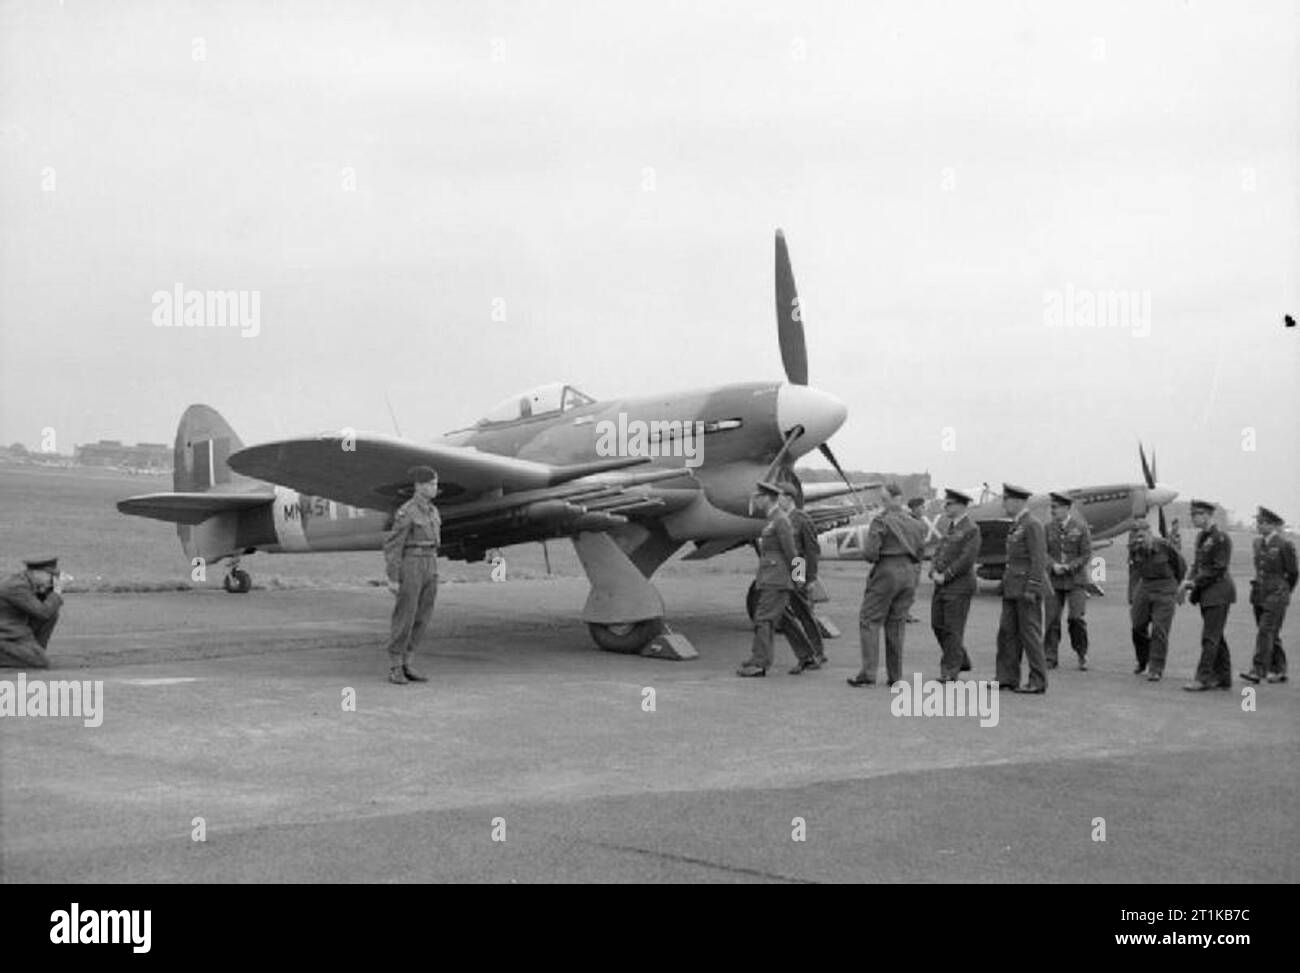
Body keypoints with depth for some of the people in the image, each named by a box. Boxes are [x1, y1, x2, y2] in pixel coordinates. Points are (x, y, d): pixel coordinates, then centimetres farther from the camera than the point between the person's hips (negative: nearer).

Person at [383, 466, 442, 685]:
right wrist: (392, 579, -16)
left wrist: (434, 575, 19)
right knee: (404, 619, -5)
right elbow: (392, 546, -12)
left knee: (421, 620, 7)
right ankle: (394, 669, 3)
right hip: (410, 568, -8)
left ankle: (405, 666, 14)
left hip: (428, 569, 8)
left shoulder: (432, 511, 13)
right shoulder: (406, 513, -12)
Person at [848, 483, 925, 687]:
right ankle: (895, 676, 10)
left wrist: (873, 556, 6)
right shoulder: (916, 525, 10)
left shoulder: (881, 521, -9)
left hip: (887, 571, -6)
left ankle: (868, 673, -7)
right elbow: (918, 556, 13)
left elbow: (869, 553, -15)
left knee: (869, 620, 0)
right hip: (908, 573, 6)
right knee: (897, 623, 11)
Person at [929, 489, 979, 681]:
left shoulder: (971, 529, -10)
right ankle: (961, 660, 25)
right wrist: (934, 572, -1)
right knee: (938, 625, 11)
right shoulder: (950, 527, 16)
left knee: (953, 629, -5)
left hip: (959, 586, -9)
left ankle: (950, 671, 2)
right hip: (941, 586, 9)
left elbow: (967, 559, -18)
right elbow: (938, 552, 17)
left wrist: (945, 576, -15)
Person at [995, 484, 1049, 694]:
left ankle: (1038, 682, 0)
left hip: (1027, 589, -9)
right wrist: (1005, 583, 19)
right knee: (1007, 633, 8)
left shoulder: (1032, 525, -12)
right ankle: (1007, 677, 12)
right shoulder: (1015, 526, 17)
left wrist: (1031, 590, -21)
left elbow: (1039, 560, -17)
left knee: (1030, 635, -5)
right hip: (1011, 589, 9)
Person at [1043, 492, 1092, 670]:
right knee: (1052, 619, -1)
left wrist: (1069, 567, -14)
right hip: (1054, 580, 3)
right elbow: (1044, 552, 6)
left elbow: (1087, 554, -4)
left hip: (1075, 579, -3)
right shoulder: (1049, 527, 7)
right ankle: (1050, 658, 6)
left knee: (1076, 617, -11)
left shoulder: (1080, 526, -3)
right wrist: (1054, 565, -13)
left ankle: (1082, 654, 8)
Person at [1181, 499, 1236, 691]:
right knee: (1216, 637, 13)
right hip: (1206, 594, 9)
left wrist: (1195, 582, -18)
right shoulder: (1201, 537, 13)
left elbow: (1218, 569, -18)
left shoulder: (1221, 538, -14)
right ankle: (1223, 678, 19)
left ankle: (1203, 678, -9)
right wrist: (1190, 584, 2)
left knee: (1210, 637, -9)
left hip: (1218, 593, -9)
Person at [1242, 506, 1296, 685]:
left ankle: (1258, 671, -13)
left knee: (1266, 632, -12)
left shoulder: (1284, 544, -12)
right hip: (1259, 594, 7)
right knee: (1271, 635, 12)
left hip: (1276, 596, -7)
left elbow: (1292, 573, -4)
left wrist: (1283, 593, 6)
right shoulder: (1258, 542, 9)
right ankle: (1278, 671, 21)